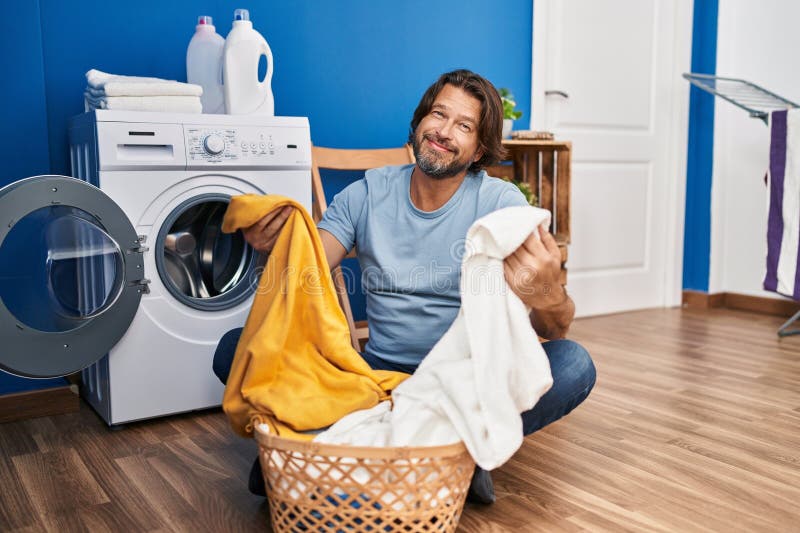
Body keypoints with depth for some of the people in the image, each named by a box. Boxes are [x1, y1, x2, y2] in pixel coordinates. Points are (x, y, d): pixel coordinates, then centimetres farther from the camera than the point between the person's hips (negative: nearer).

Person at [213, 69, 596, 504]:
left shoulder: (501, 203, -7)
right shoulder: (367, 194, 2)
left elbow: (555, 330, -16)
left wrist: (547, 297, -41)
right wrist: (277, 248, -26)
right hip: (379, 370, 2)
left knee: (572, 365, -29)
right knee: (235, 349, -12)